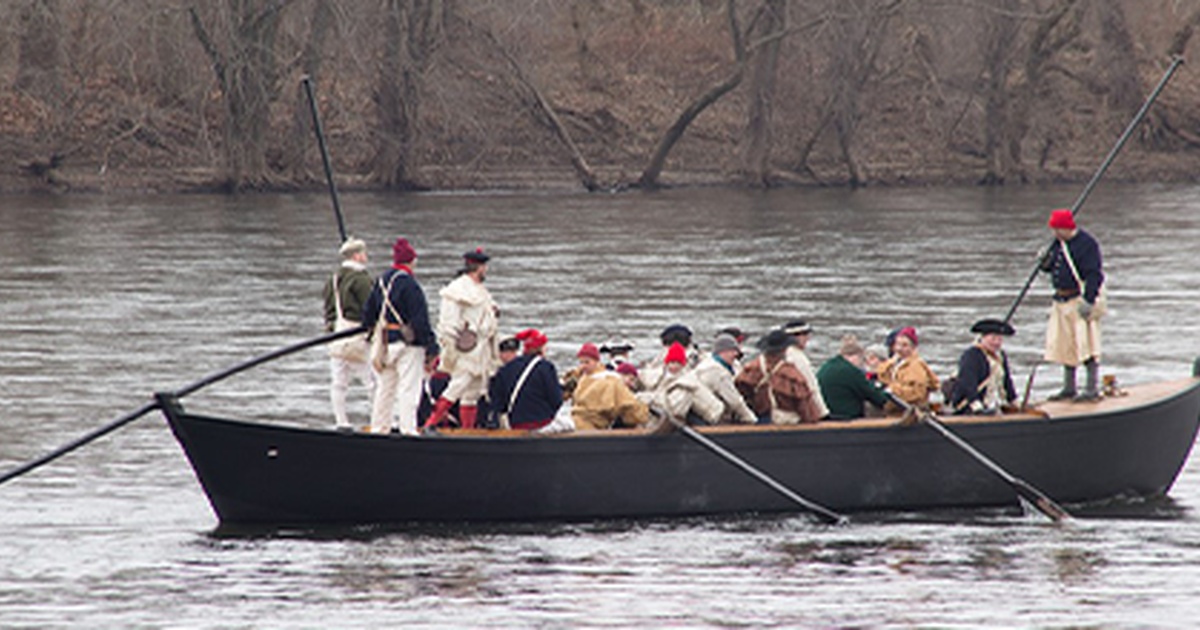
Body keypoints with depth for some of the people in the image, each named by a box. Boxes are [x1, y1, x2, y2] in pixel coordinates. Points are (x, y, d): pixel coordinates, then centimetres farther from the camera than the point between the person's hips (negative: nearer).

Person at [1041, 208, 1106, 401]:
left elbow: (1094, 275, -18)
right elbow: (1047, 267, 20)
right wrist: (1046, 261, -5)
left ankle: (1092, 389, -8)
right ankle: (1069, 389, 21)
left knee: (1086, 347, -10)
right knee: (1065, 347, 12)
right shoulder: (1058, 244, 12)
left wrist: (1088, 301, -26)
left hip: (1081, 298, -9)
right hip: (1062, 302, 9)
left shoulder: (1087, 244, -13)